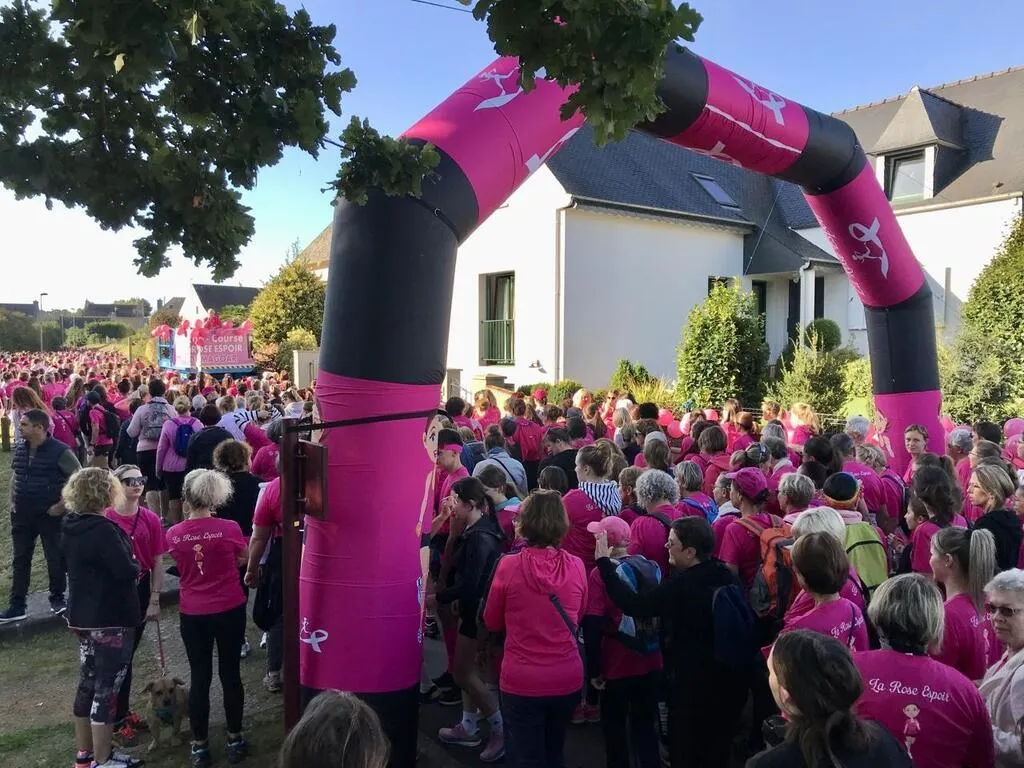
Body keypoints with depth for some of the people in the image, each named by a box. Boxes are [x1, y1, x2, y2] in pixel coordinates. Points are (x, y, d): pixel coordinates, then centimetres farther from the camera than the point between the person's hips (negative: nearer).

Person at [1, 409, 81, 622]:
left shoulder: (59, 451, -15)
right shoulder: (20, 449, 5)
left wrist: (62, 505, -16)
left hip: (50, 515, -6)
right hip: (22, 516, 6)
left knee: (56, 559, 6)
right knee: (20, 561, 11)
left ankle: (57, 599, 24)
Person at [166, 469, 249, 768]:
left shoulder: (173, 534, -8)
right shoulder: (229, 528, -14)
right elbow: (242, 560, 4)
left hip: (192, 615, 1)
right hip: (230, 611, -1)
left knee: (200, 678, 12)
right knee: (230, 674, 11)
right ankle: (235, 740, 23)